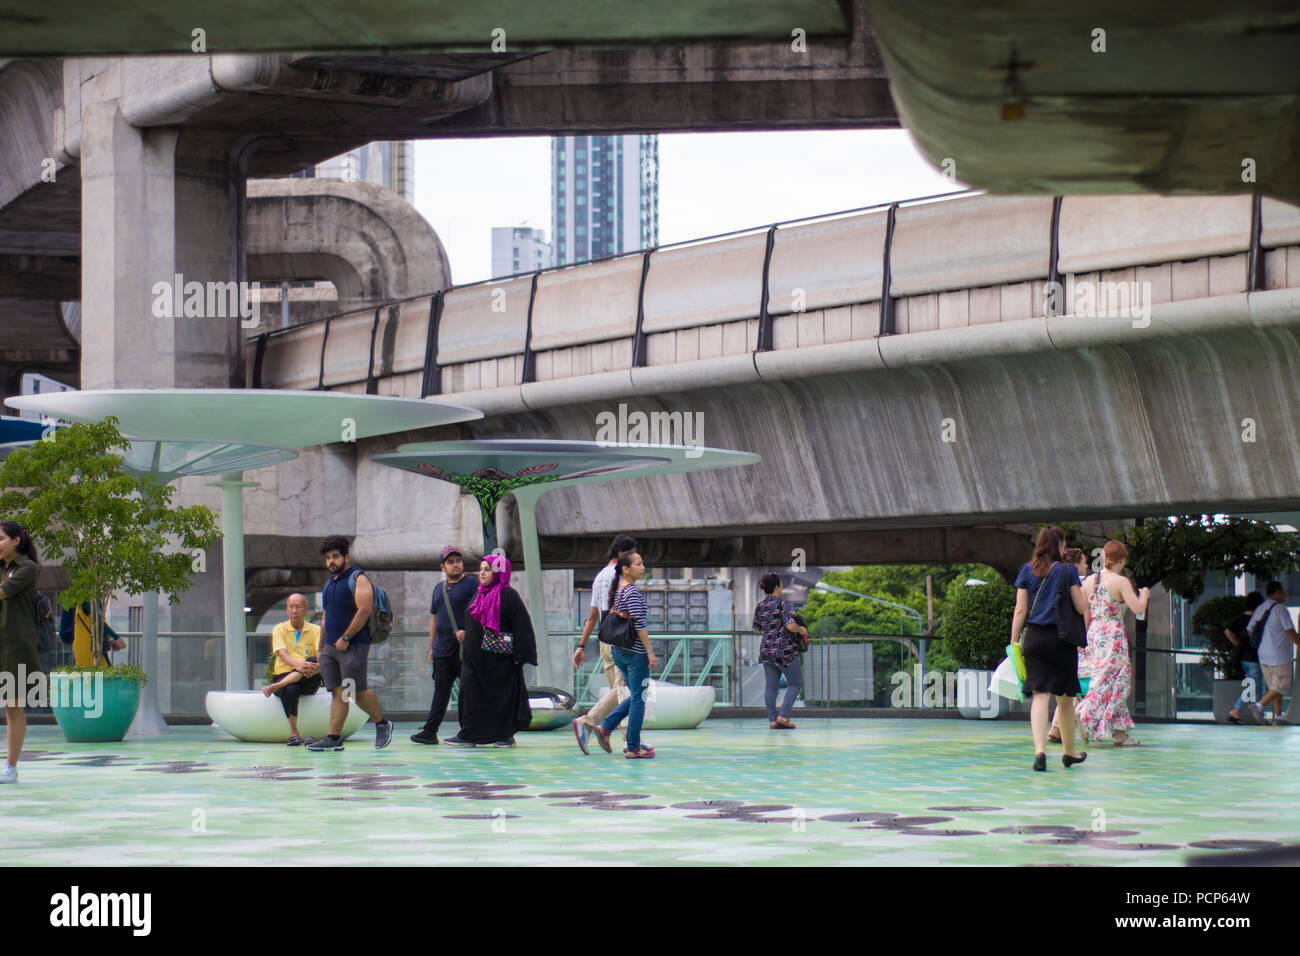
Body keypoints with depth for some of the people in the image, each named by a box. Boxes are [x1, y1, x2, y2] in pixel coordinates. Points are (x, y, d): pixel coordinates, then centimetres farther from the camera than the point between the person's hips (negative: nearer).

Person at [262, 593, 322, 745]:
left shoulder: (315, 630, 8)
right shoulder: (279, 629, 6)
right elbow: (282, 654, -11)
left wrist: (317, 666, -35)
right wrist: (298, 664, -34)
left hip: (308, 681, 0)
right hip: (283, 674, 0)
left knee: (313, 662, -34)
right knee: (290, 689, -38)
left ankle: (274, 687, -38)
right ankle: (293, 733, -31)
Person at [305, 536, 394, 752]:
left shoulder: (357, 579, -6)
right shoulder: (330, 582, 20)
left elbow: (364, 610, -16)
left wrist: (345, 638, -19)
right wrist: (321, 645, 20)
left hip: (353, 645, -7)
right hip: (331, 646, 7)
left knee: (358, 692, -8)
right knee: (338, 693, 2)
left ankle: (382, 724, 12)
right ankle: (333, 738, -4)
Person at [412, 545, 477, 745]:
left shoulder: (472, 585, -1)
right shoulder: (439, 588, 18)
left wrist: (467, 632, -20)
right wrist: (431, 647, 18)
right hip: (442, 650, 6)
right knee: (441, 691, 5)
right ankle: (430, 731, 4)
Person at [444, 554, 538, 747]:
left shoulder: (509, 595, -8)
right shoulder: (479, 595, 14)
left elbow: (521, 625, -12)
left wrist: (518, 655, -16)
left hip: (499, 657, -7)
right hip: (476, 657, 7)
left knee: (503, 695, 0)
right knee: (472, 692, 2)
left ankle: (506, 735, 9)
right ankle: (469, 735, 4)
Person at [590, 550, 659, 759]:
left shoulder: (616, 590, 12)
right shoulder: (633, 591, -15)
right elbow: (639, 625, -19)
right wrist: (650, 652, -17)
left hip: (618, 651, 9)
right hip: (635, 652, -9)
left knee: (636, 696, 18)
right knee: (638, 699, 0)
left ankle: (605, 727, 8)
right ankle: (633, 748, 3)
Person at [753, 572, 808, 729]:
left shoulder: (760, 606, 7)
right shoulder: (783, 603, -12)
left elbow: (757, 628, 19)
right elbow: (790, 625, -21)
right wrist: (801, 629, -3)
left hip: (766, 650, 6)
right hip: (785, 649, -6)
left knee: (771, 686, 7)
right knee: (795, 683, 6)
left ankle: (772, 720, 1)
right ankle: (783, 716, -6)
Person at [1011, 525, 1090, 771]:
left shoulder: (1027, 571, 6)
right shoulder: (1067, 571, -2)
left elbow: (1020, 611, 4)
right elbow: (1081, 608, -2)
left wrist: (1014, 643, 8)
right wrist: (1080, 591, 18)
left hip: (1034, 638, 2)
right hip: (1061, 639, -2)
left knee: (1040, 695, -4)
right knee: (1065, 698, 11)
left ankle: (1039, 751, -20)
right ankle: (1069, 752, 25)